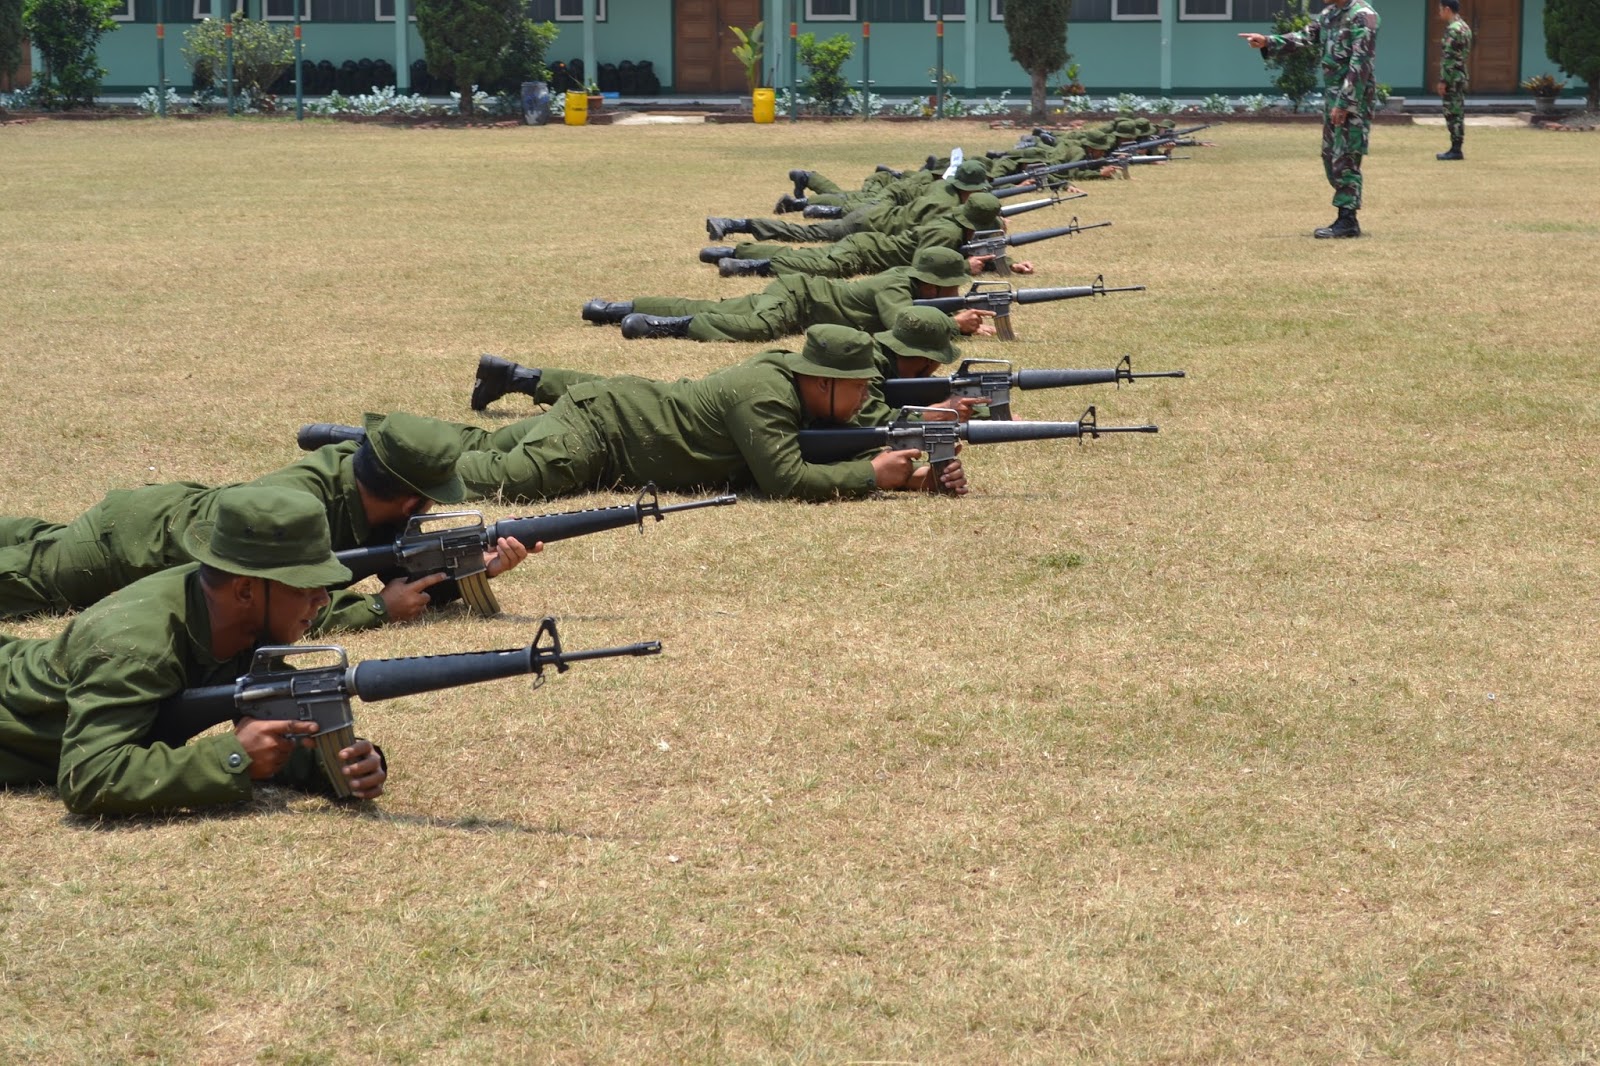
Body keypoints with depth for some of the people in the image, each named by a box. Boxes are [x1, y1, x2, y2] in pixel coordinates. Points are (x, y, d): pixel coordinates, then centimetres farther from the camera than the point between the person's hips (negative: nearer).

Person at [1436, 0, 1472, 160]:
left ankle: (1455, 150, -6)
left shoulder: (1452, 29, -17)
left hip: (1452, 79, -10)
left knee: (1453, 114, -7)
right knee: (1458, 113, 11)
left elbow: (1449, 58, -21)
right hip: (1461, 77, 10)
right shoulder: (1464, 27, 14)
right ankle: (1456, 148, 15)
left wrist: (1443, 80, -18)